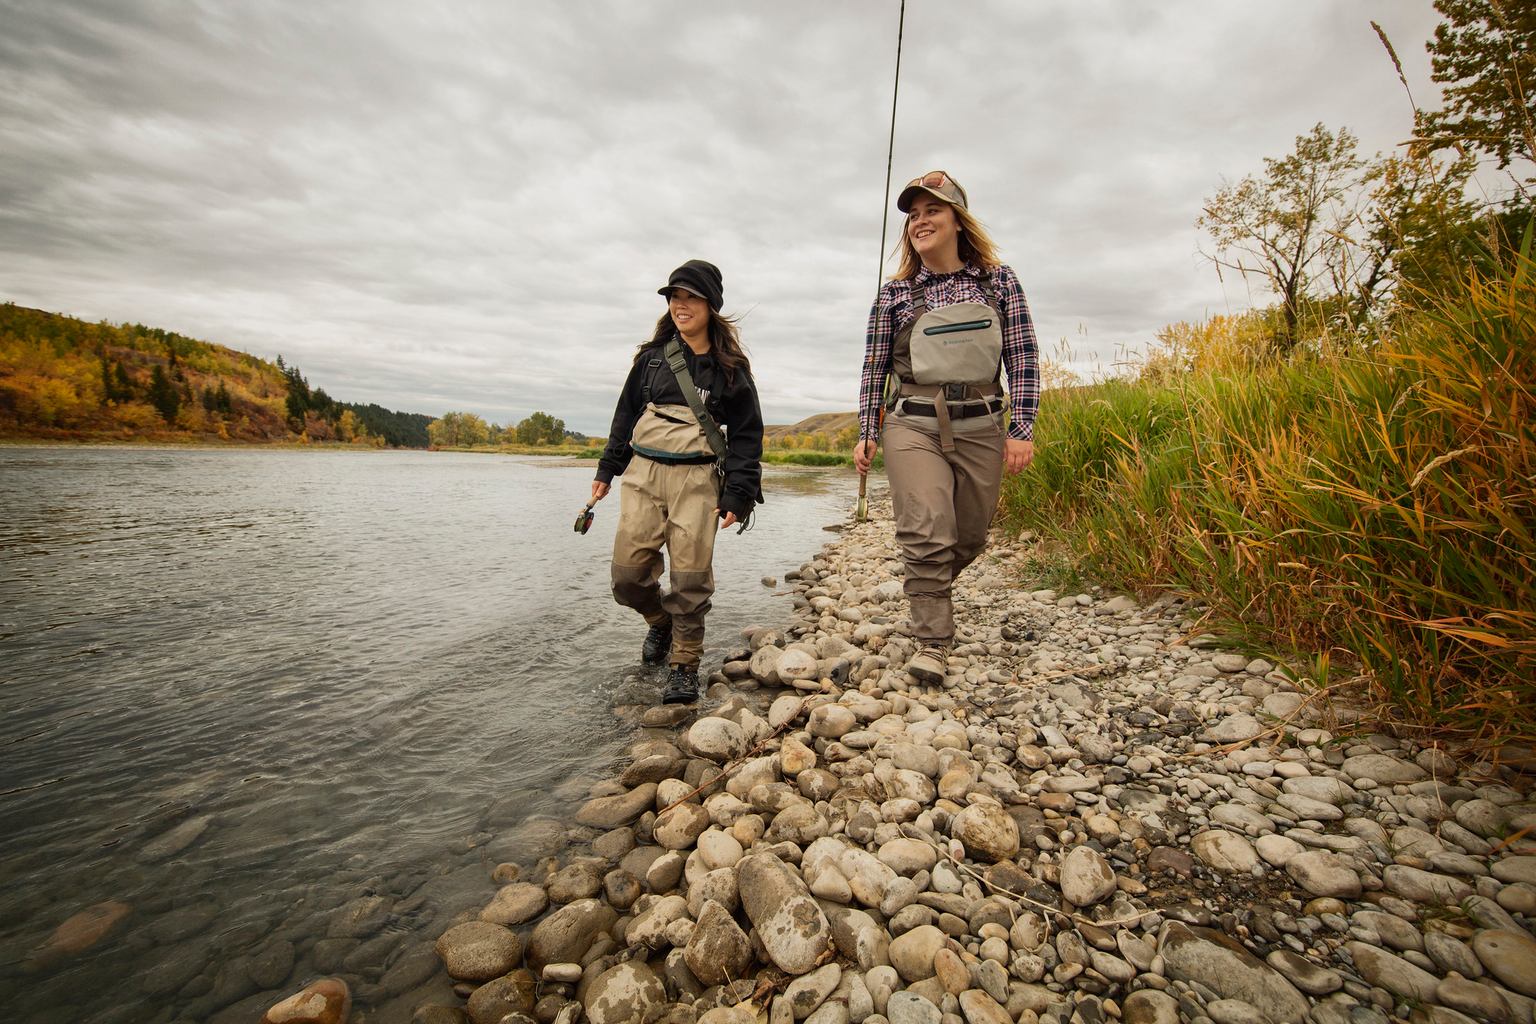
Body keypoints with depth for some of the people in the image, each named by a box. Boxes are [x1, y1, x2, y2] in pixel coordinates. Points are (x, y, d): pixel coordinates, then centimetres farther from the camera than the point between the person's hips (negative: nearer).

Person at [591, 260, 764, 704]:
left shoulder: (729, 367, 3)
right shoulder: (652, 356, 12)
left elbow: (747, 435, 3)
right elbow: (626, 414, 18)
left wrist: (739, 495, -6)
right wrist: (608, 468, 16)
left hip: (696, 479, -3)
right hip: (643, 473, 3)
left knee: (690, 579, -5)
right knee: (628, 573, -1)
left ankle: (684, 667, 11)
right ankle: (660, 622, 30)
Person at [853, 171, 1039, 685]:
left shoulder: (998, 280, 7)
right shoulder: (894, 293, 6)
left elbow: (1023, 358, 4)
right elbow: (874, 368, 8)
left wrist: (1022, 429, -4)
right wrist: (866, 434, 3)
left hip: (981, 428, 2)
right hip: (914, 426, -2)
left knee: (970, 537, 11)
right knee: (927, 533, -16)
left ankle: (927, 593, 40)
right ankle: (932, 643, -5)